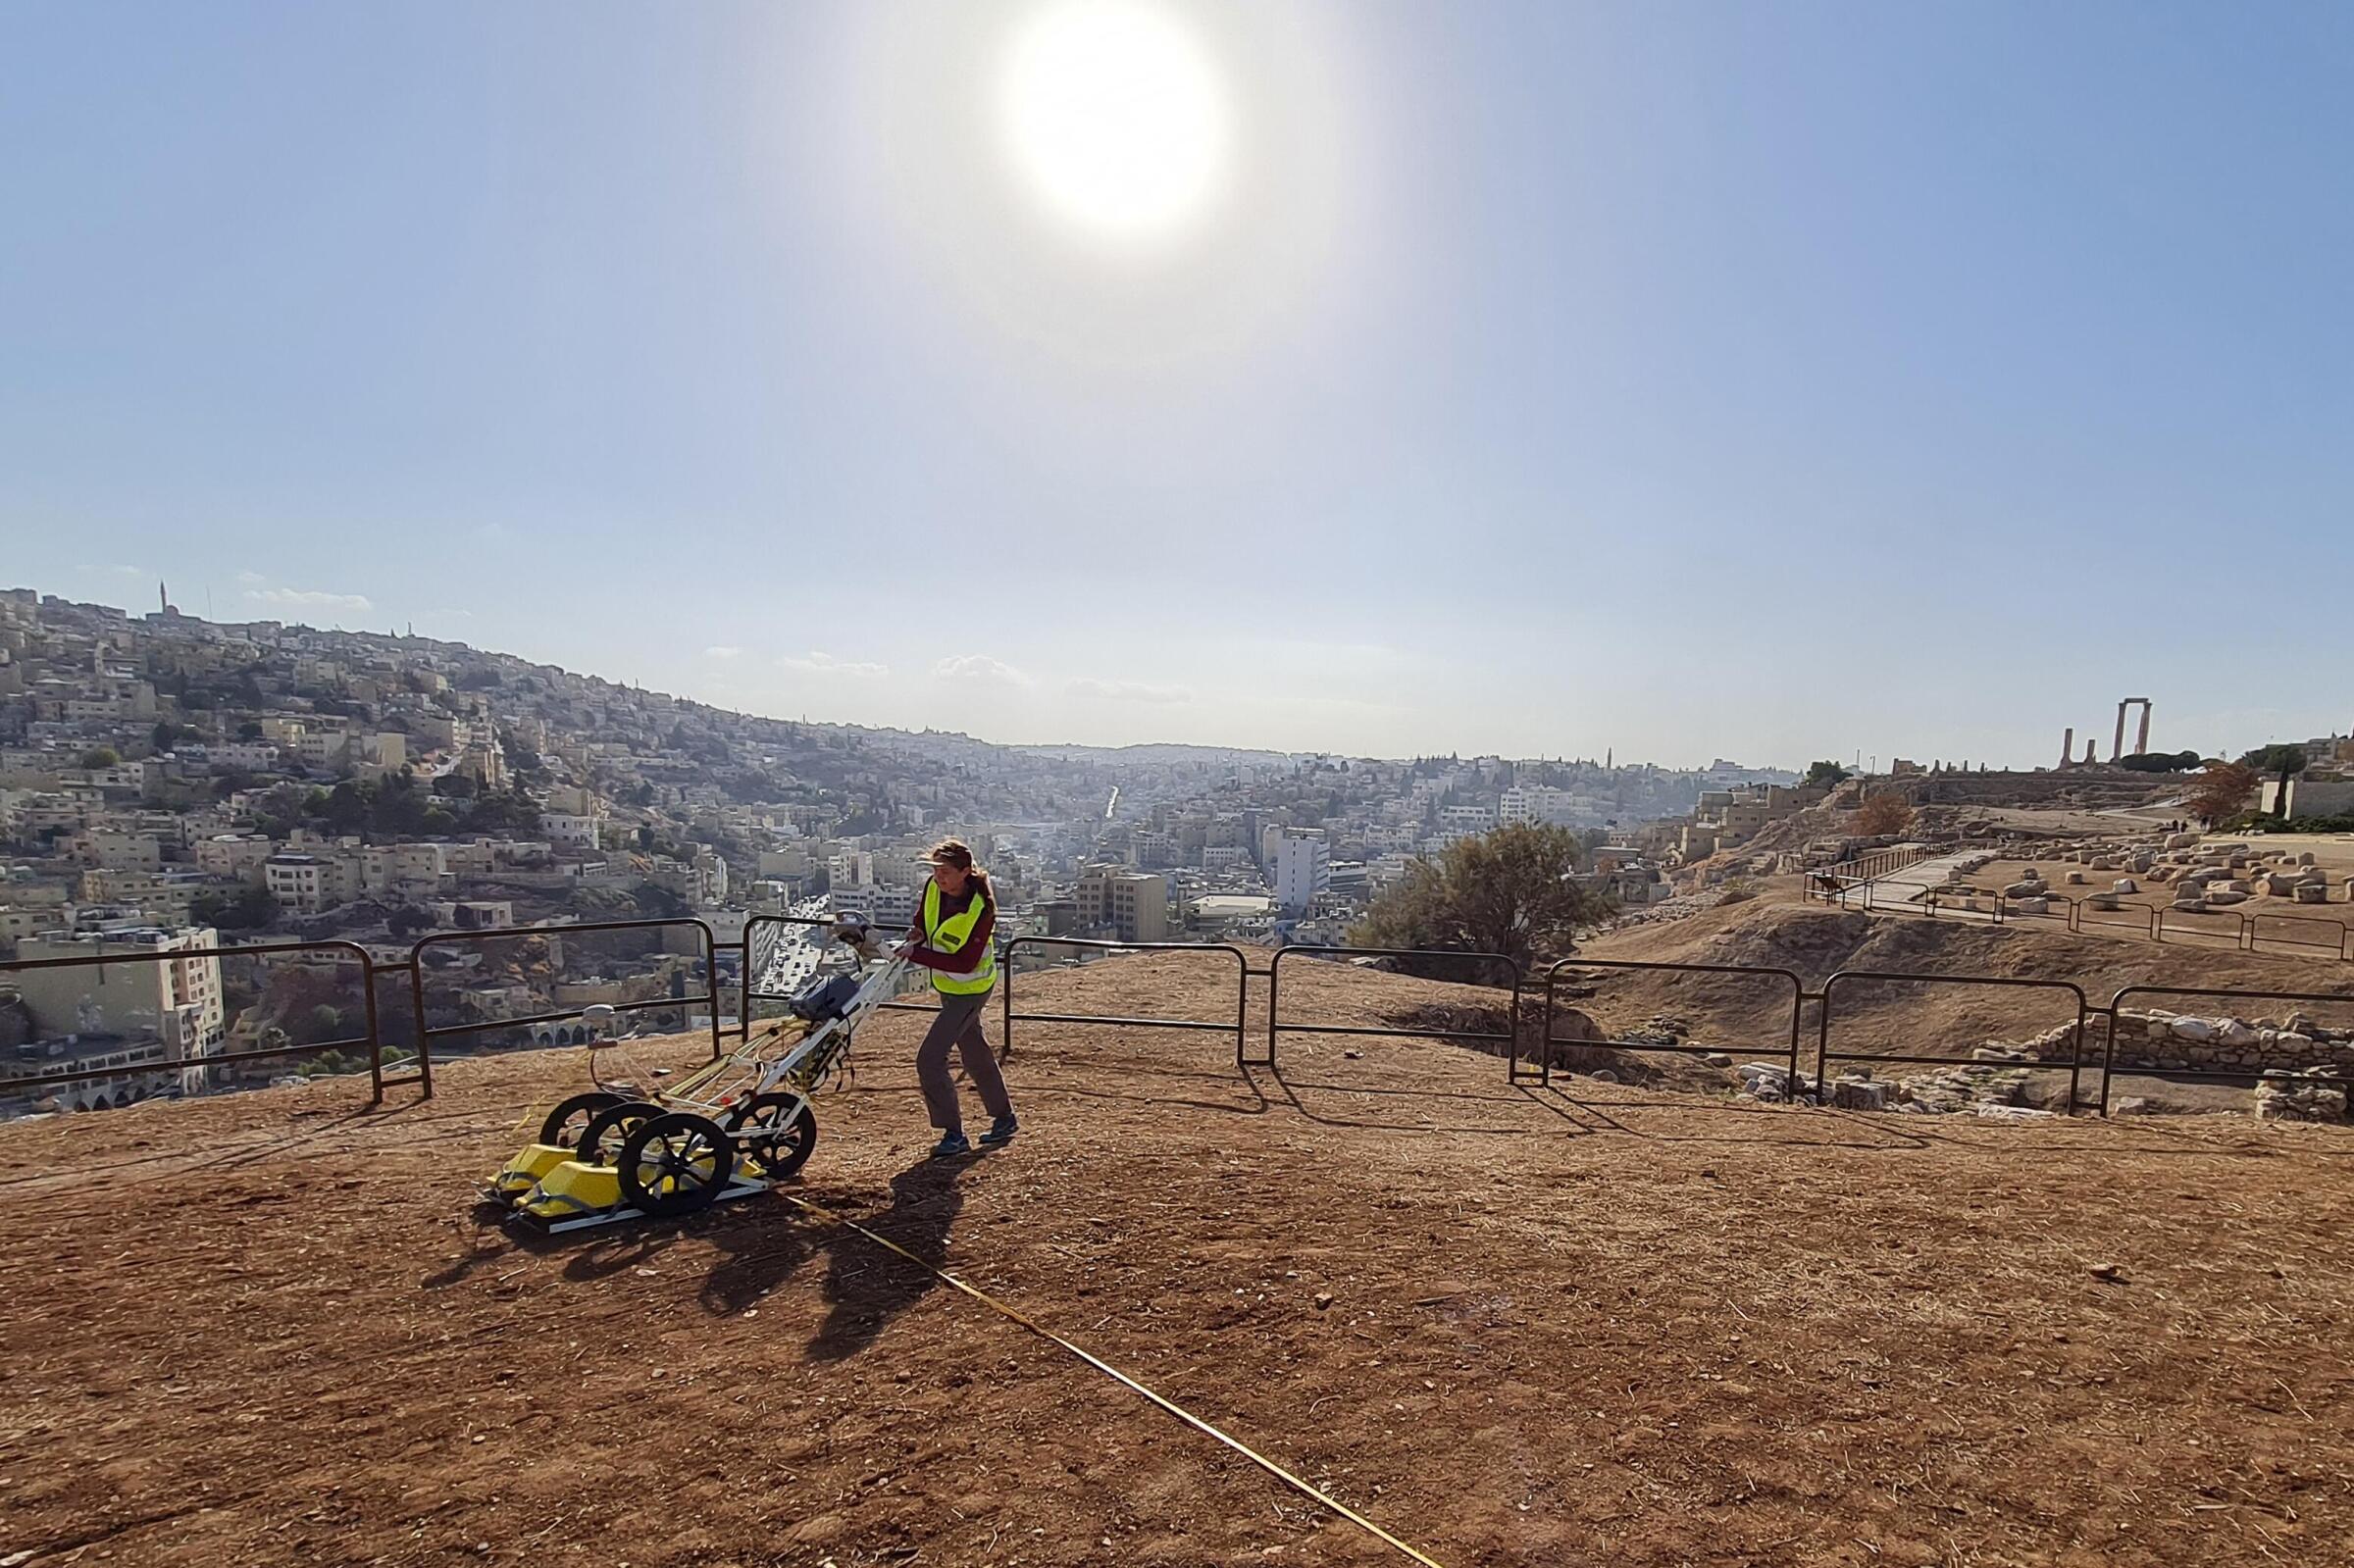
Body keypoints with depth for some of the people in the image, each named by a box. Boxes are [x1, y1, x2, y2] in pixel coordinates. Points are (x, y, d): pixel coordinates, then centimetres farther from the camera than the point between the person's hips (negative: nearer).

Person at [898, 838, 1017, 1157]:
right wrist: (919, 933, -9)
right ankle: (1004, 1118, 38)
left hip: (970, 991, -8)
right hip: (947, 987, 8)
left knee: (929, 1057, -12)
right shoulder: (933, 887, -10)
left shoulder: (981, 909, -29)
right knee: (975, 1053, 20)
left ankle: (953, 1134, 1)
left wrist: (917, 954, -31)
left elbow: (964, 963, -30)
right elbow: (923, 917, 11)